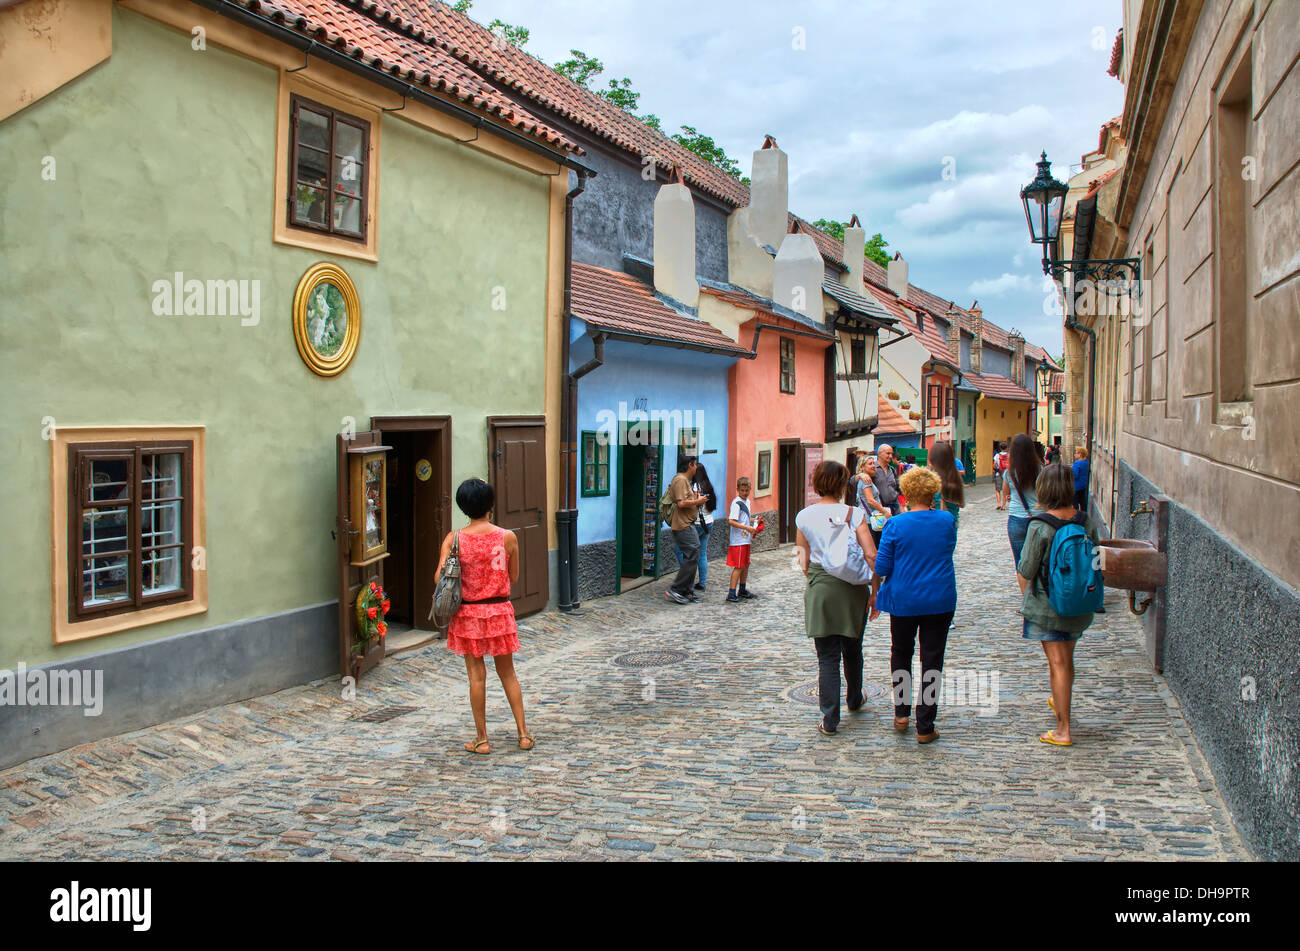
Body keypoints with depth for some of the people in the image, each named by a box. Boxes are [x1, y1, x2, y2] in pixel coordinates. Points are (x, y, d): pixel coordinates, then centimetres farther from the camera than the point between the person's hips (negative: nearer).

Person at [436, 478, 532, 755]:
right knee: (507, 673, 15)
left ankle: (481, 739, 15)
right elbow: (514, 577, 1)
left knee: (477, 676, 8)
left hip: (467, 614, -1)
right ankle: (523, 733, 18)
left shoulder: (454, 539, -9)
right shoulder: (507, 537, -8)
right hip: (500, 611, 1)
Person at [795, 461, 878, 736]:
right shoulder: (853, 514, -8)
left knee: (827, 656, 5)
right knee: (852, 650, 21)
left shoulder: (804, 516, -3)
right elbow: (872, 556, -13)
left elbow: (804, 562, 1)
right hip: (852, 589, 0)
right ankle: (855, 700, 43)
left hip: (820, 590, 0)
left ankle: (830, 720, 4)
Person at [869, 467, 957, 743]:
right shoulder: (947, 521, -4)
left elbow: (881, 567, -7)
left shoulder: (895, 525, -11)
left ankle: (901, 713, 22)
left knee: (901, 655, 20)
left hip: (903, 600, -1)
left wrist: (875, 593, 6)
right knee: (932, 661, 6)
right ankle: (925, 727, 8)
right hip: (940, 601, 1)